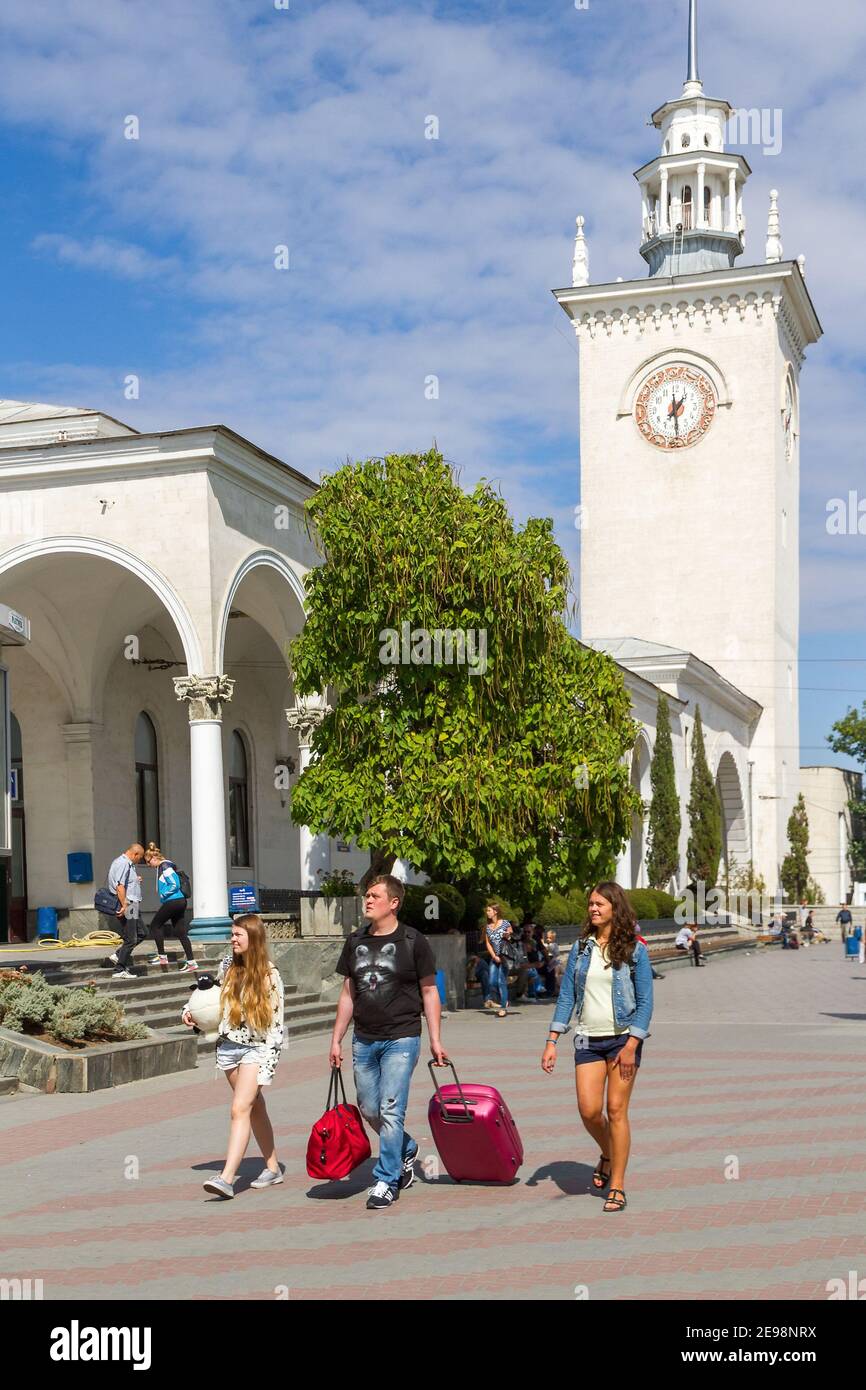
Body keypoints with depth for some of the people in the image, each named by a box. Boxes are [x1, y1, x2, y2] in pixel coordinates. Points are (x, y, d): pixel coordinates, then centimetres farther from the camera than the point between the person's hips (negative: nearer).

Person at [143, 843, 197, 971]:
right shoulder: (161, 867, 18)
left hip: (173, 902, -10)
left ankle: (162, 957, 4)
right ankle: (191, 962, 6)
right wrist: (163, 895, 12)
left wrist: (163, 895, -10)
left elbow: (175, 884, -19)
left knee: (155, 925, 2)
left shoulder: (165, 866, -12)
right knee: (180, 931, 8)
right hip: (180, 902, 10)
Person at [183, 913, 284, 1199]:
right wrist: (191, 1011, 3)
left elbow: (276, 1020, -8)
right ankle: (272, 1168, 26)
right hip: (227, 1045, 6)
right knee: (255, 1108, 14)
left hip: (256, 1048, -6)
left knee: (240, 1109, -16)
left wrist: (270, 1060, -13)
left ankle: (227, 1179, -23)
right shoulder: (227, 964, 5)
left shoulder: (269, 974, -10)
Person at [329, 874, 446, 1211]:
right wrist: (336, 1040, 11)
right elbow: (348, 994, 14)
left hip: (401, 1039, -5)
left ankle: (386, 1181, 3)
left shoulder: (413, 942, -4)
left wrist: (435, 1040, -4)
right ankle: (407, 1151, 35)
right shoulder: (356, 942, 8)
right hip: (364, 1041, 5)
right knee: (369, 1110, 10)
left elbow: (429, 993, 0)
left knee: (391, 1111, -9)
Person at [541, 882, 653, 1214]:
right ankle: (607, 1155, 28)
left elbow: (645, 1002, -5)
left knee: (616, 1110, -3)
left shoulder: (634, 950, -4)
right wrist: (552, 1042, 0)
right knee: (589, 1110, -4)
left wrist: (631, 1046, -13)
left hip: (623, 1038, -3)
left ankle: (617, 1186, 9)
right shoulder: (581, 948, 6)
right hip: (588, 1040, 3)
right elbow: (566, 996, 6)